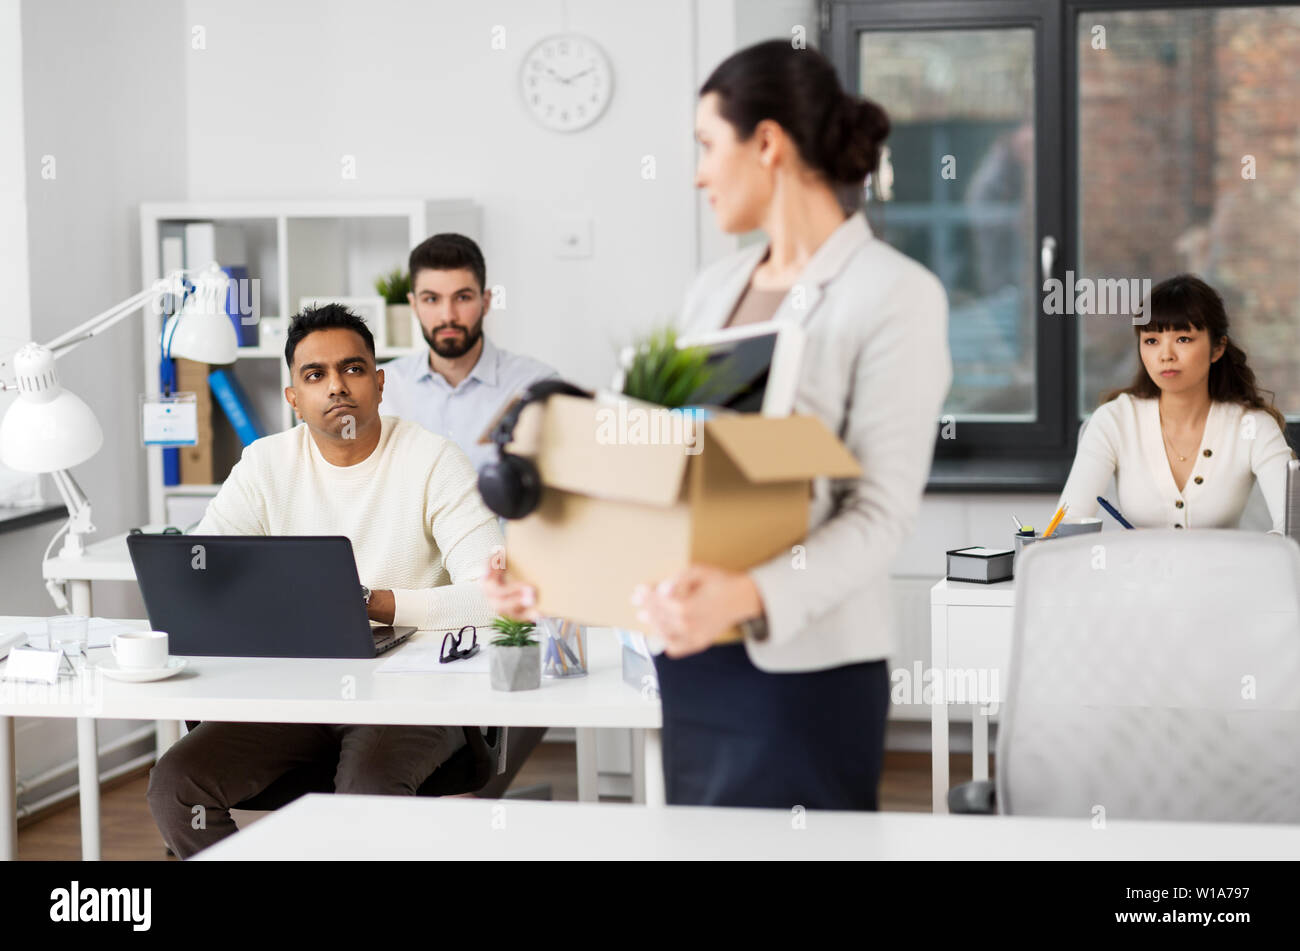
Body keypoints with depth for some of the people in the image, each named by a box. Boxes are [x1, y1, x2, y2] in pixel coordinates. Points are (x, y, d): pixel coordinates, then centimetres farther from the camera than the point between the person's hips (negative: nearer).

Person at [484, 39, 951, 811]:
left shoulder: (895, 294, -8)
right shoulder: (714, 290, 14)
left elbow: (882, 512, -16)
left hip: (802, 669, -7)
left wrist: (748, 596, -31)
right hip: (692, 664, 7)